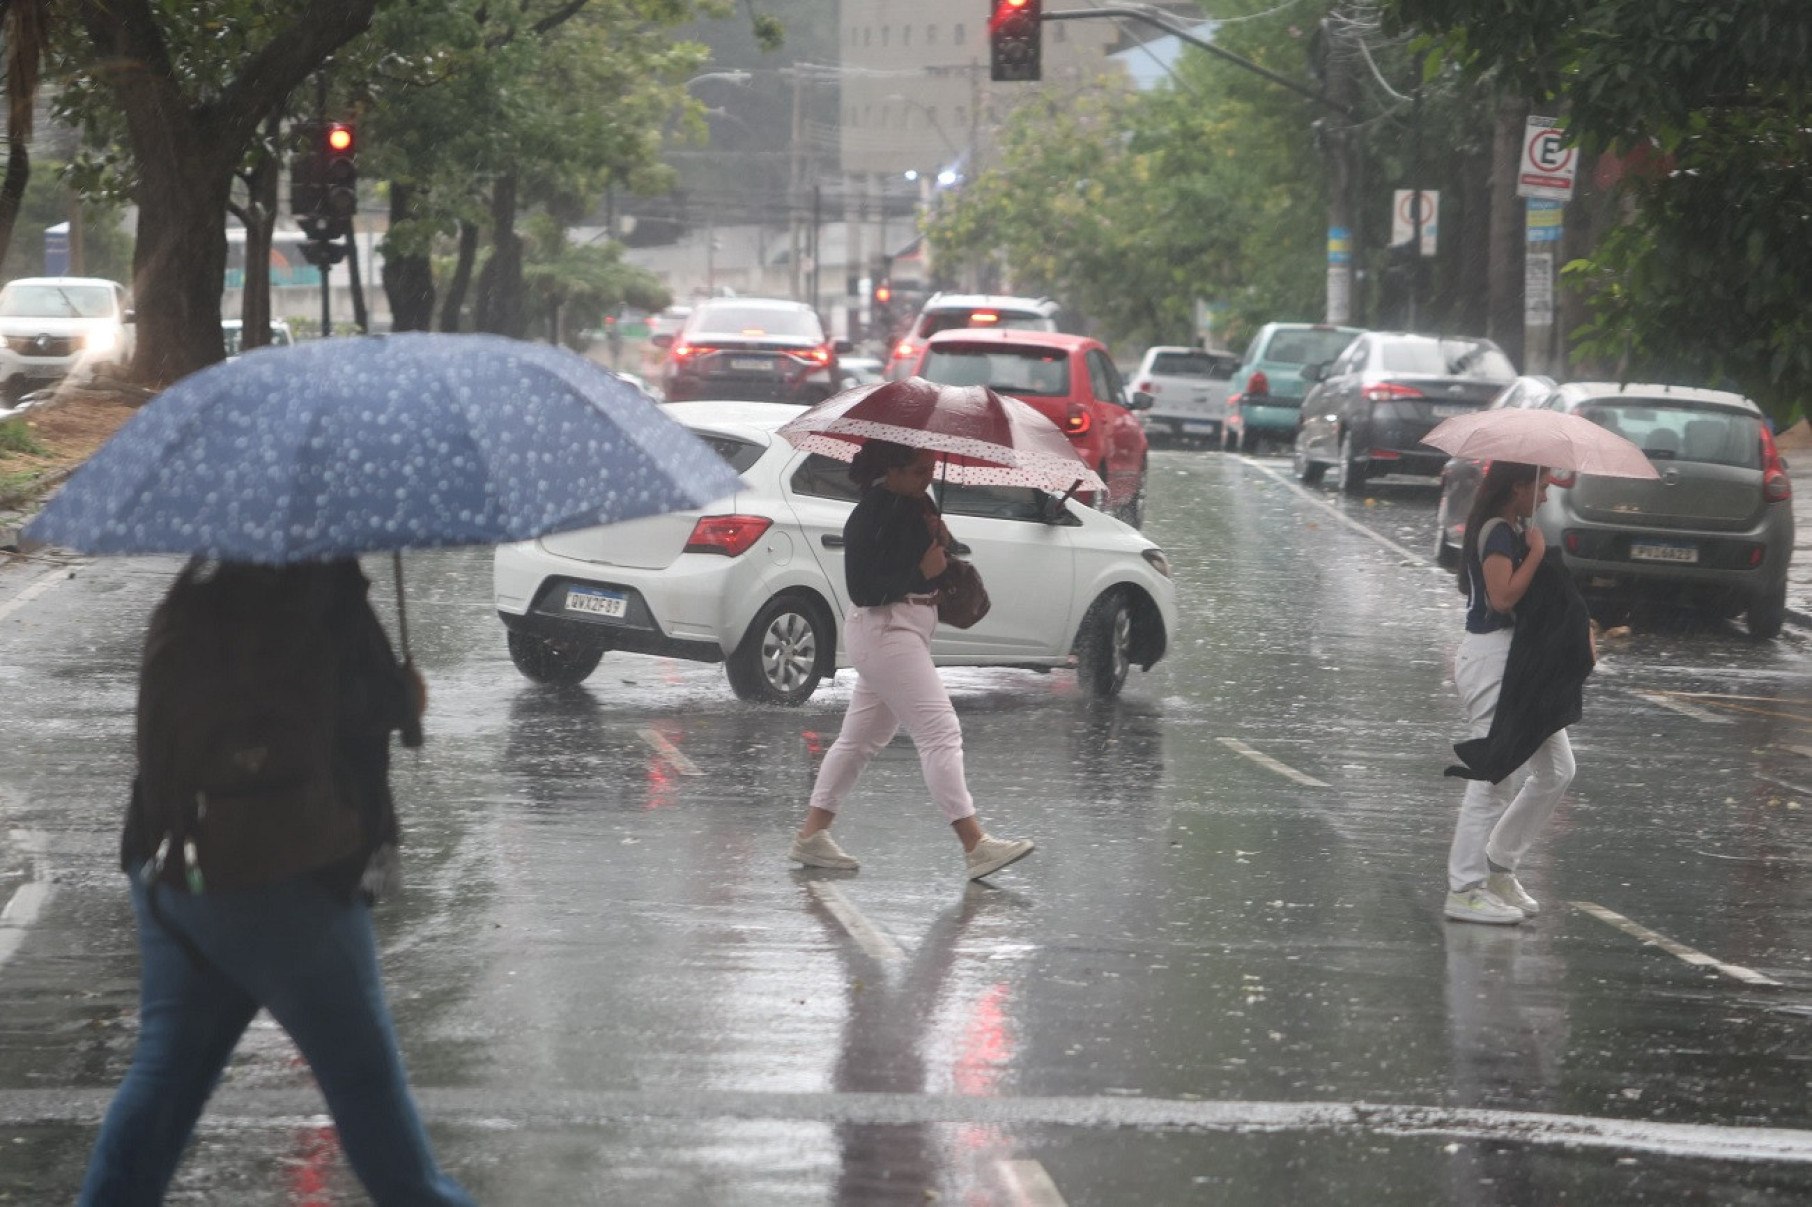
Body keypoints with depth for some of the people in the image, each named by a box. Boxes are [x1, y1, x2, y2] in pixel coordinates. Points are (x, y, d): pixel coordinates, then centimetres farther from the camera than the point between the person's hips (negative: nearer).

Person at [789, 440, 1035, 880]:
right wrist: (921, 572, -23)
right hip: (886, 628, -11)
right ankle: (976, 846, -17)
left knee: (860, 737, 14)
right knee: (940, 732, -14)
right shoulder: (870, 516, -17)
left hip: (903, 632, 11)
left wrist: (943, 541, 0)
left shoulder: (915, 504, 10)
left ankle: (812, 835, 20)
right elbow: (863, 589, -20)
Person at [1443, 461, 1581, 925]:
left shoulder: (1512, 530, 15)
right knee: (1495, 778, -6)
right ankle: (1465, 890, 1)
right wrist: (1536, 552, -17)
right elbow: (1503, 596, -26)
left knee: (1557, 771, 12)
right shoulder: (1497, 532, -16)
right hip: (1492, 658, -10)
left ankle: (1498, 866, 21)